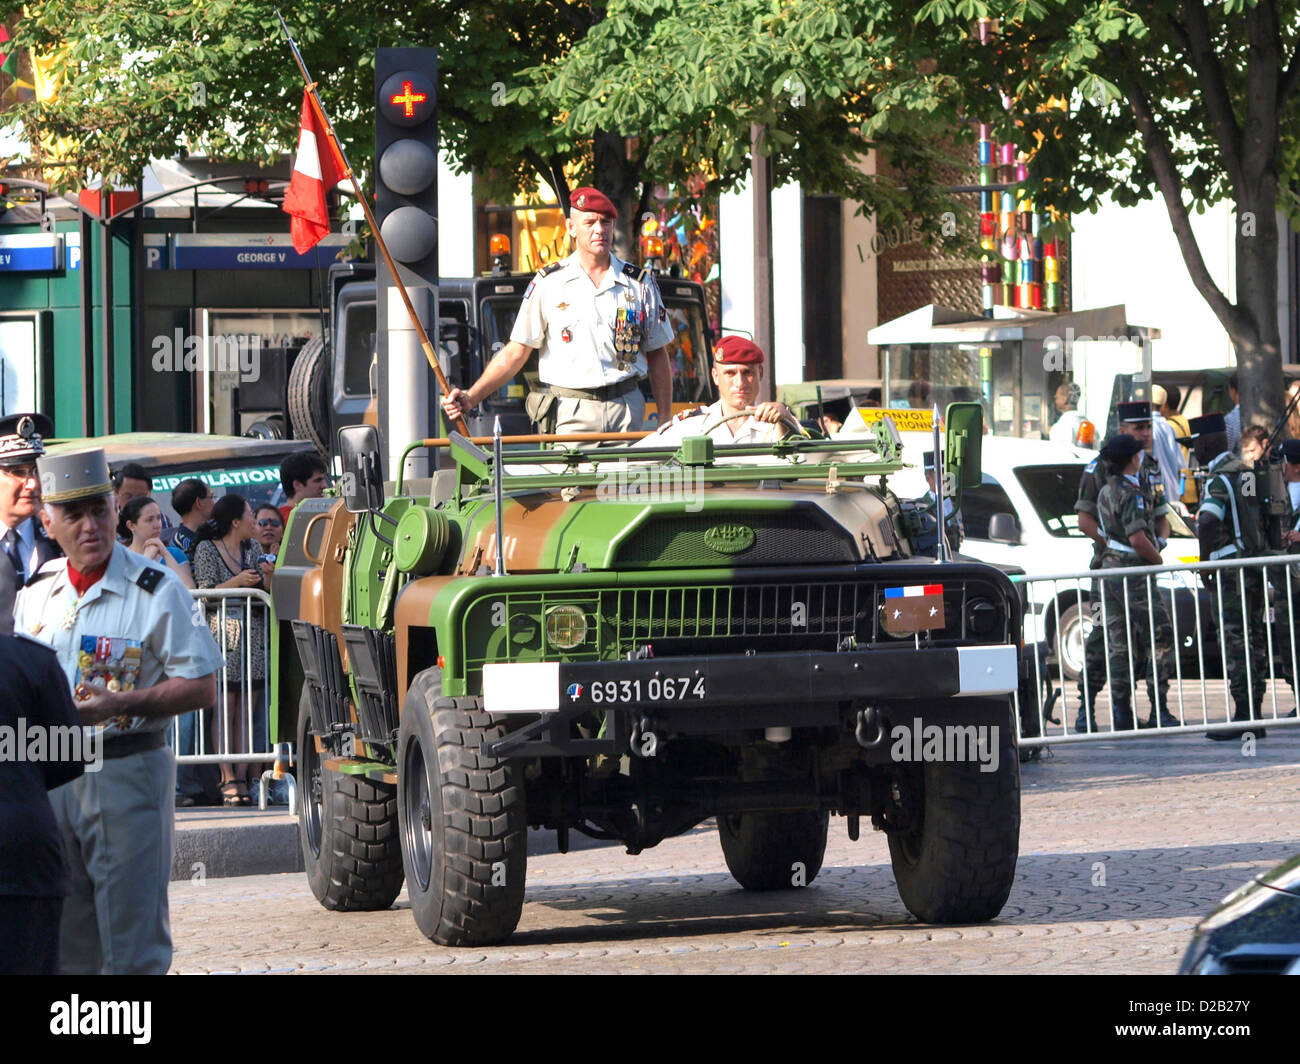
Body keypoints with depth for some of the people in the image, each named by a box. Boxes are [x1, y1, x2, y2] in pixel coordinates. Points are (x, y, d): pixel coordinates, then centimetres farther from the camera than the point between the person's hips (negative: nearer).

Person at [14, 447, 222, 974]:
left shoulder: (155, 590, -7)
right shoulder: (37, 591, 10)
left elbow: (201, 686, -9)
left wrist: (119, 704, -20)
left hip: (128, 772, -5)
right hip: (50, 772, 5)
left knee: (132, 940, -5)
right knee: (63, 939, 10)